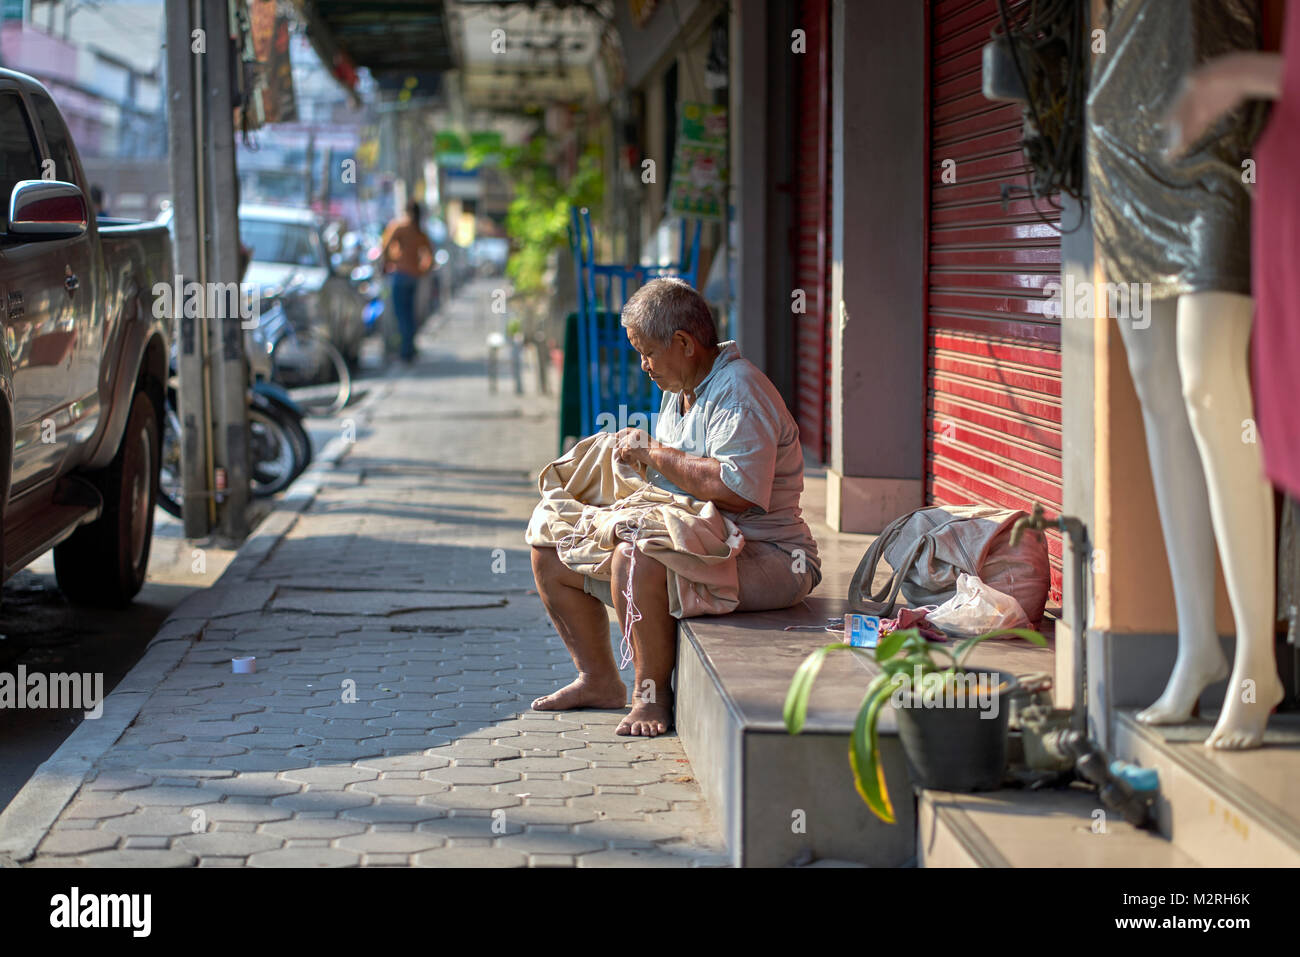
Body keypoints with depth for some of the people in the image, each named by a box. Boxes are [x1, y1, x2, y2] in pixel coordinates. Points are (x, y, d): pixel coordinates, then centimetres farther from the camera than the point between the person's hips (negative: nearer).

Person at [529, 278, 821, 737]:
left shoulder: (739, 392, -18)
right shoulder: (681, 389, 14)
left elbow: (735, 489, -31)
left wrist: (653, 452, -20)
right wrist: (636, 454, 7)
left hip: (764, 556, -10)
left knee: (635, 559, -38)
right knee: (550, 554, 9)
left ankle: (652, 694, -18)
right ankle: (600, 681, 19)